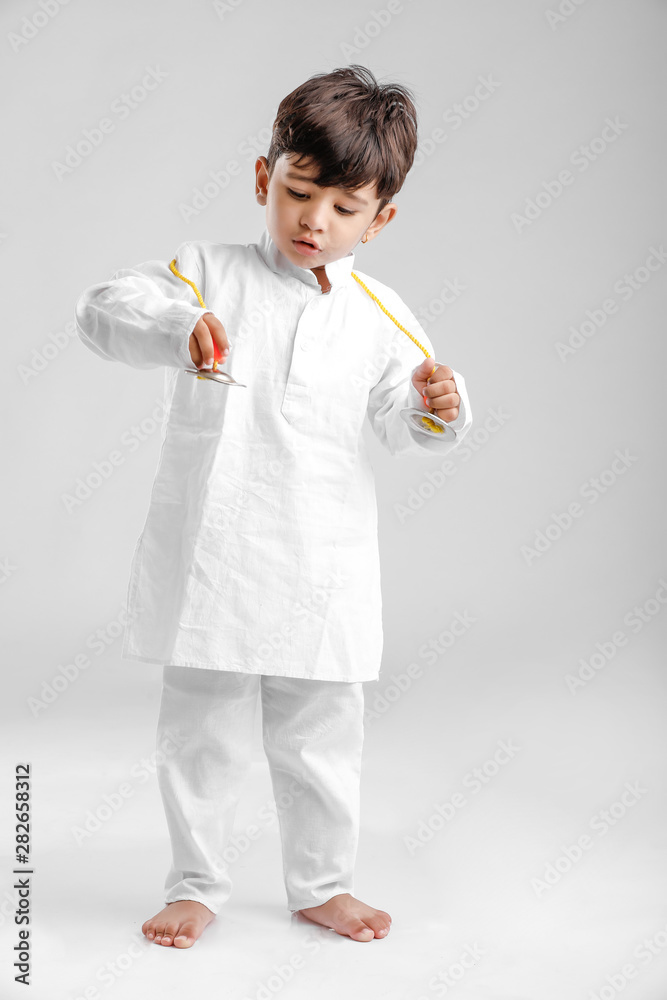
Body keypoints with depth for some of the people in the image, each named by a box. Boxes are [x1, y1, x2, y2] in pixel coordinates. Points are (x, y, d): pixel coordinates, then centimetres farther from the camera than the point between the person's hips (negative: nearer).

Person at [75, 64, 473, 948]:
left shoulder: (381, 316, 5)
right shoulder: (207, 272, 0)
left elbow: (404, 429, 9)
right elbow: (103, 310, -11)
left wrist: (439, 411, -14)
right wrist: (177, 327, -30)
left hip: (322, 568, 2)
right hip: (211, 556, -1)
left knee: (320, 737, 13)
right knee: (202, 734, 10)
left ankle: (323, 883, 33)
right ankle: (196, 884, 29)